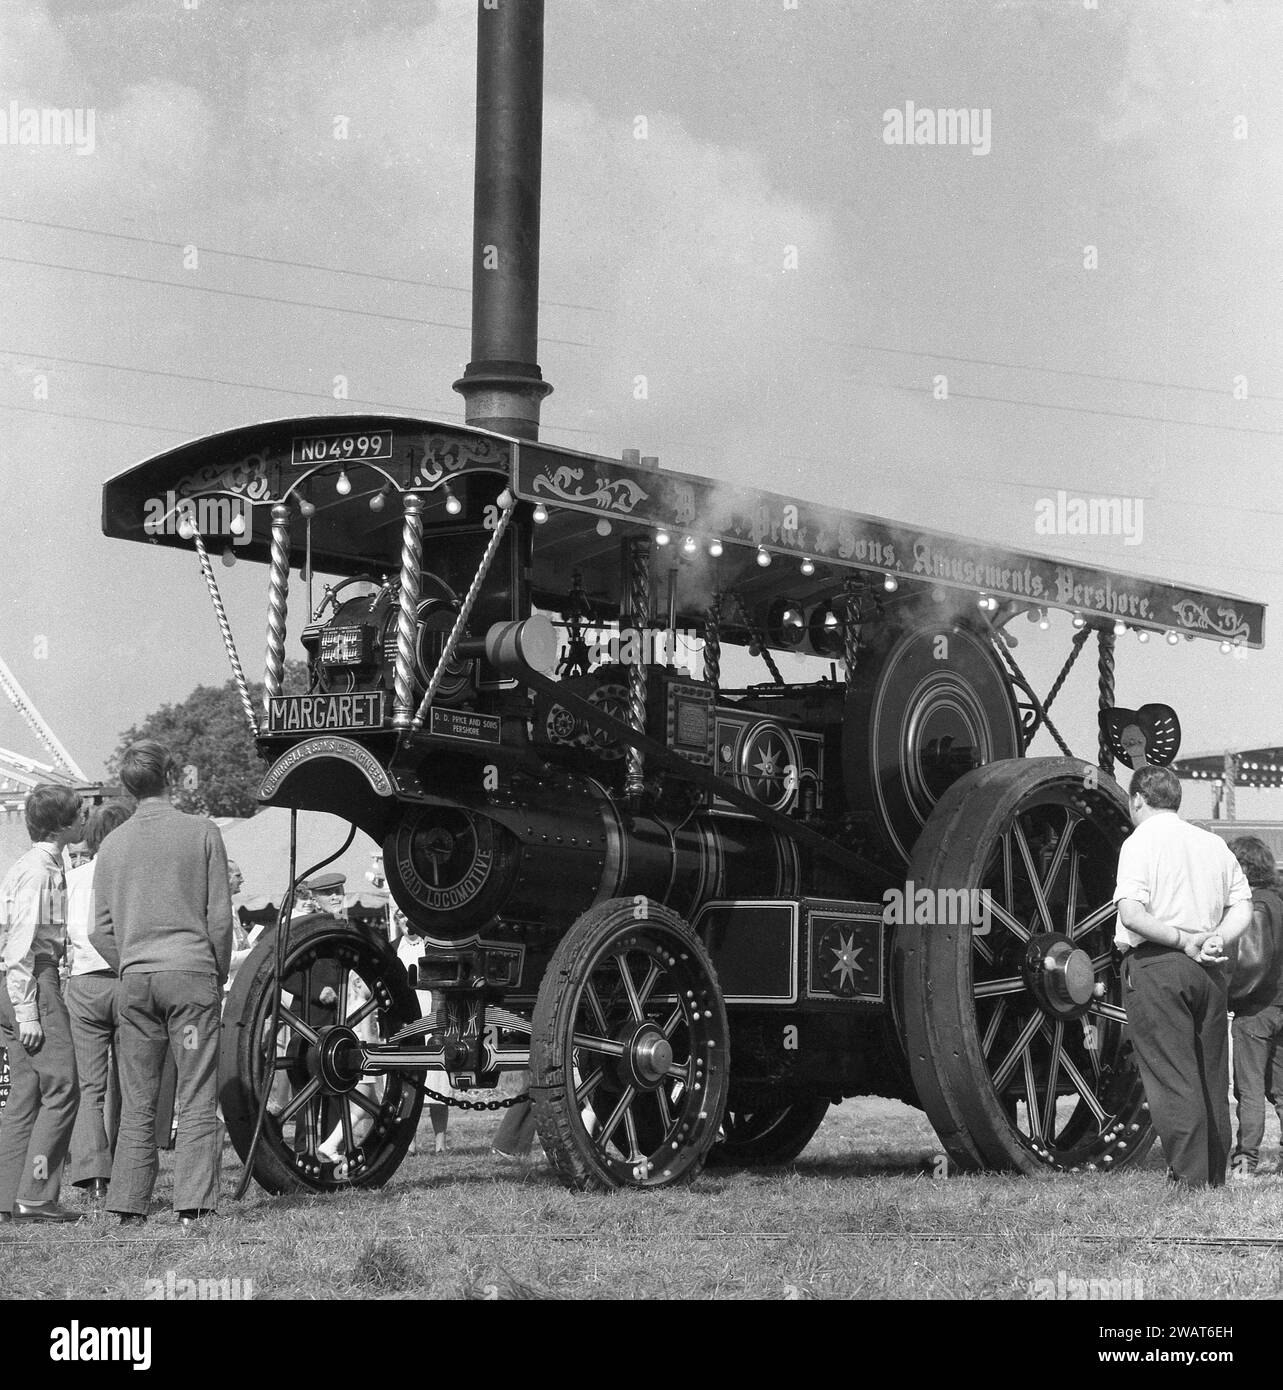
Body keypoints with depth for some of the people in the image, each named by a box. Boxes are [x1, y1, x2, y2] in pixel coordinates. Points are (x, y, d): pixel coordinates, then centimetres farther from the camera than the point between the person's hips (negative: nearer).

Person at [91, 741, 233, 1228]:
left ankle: (129, 1205, 6)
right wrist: (219, 974, 10)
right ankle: (193, 1203, -8)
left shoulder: (113, 844, 7)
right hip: (191, 972, -3)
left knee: (137, 1101, 8)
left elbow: (101, 931, 8)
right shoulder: (201, 832, -1)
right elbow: (220, 917, -1)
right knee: (197, 1096, -2)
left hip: (134, 981, 3)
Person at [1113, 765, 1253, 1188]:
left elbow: (1131, 914, -17)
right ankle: (1215, 1177, 15)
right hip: (1209, 970, 6)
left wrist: (1182, 941, -12)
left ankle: (1190, 1177, -11)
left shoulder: (1141, 842, -5)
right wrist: (1216, 939, -2)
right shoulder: (1213, 844, 15)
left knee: (1172, 1078, -6)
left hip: (1155, 965, -6)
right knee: (1212, 1077, 11)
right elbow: (1243, 907, 12)